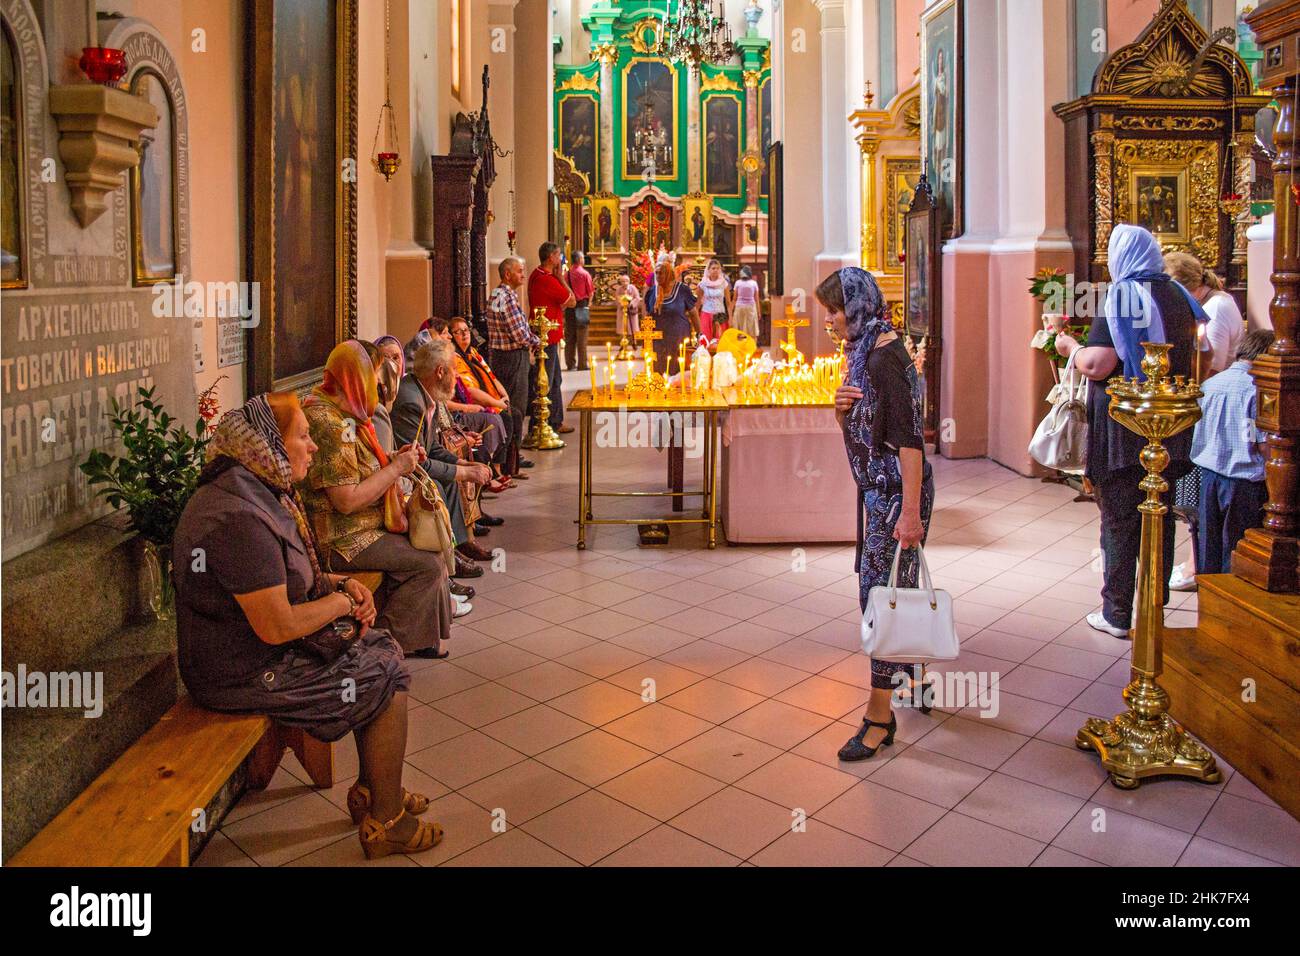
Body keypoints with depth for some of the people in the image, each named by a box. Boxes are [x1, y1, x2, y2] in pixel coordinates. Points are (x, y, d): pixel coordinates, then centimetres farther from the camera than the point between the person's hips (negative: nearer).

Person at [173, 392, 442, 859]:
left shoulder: (257, 490, 5)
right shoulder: (239, 518, -29)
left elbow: (286, 575, 18)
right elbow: (278, 627, -30)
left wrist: (340, 583, 2)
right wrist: (341, 601, -14)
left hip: (246, 649, 10)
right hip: (246, 675, -10)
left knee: (384, 646, 11)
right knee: (388, 679, -5)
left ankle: (371, 790, 22)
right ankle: (384, 824, 10)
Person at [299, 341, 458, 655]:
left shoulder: (340, 412, 9)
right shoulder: (329, 425, -24)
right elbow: (347, 501, -27)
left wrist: (394, 458, 3)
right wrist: (396, 468, -18)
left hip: (362, 524, 11)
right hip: (340, 540, -11)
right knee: (429, 563, -14)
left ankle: (428, 635, 13)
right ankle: (392, 641, 3)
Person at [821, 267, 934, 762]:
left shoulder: (885, 356, -19)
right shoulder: (864, 350, 10)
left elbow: (909, 437, -24)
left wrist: (910, 512, -26)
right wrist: (842, 407, -5)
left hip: (896, 489, -9)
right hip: (878, 486, 9)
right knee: (894, 588, 20)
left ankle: (880, 716, 6)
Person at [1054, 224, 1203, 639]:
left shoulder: (1120, 297, -13)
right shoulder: (1178, 296, 8)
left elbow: (1096, 366, -21)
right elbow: (1191, 359, 20)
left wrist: (1070, 346, -3)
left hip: (1123, 431, -6)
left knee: (1119, 520, 2)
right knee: (1160, 518, 14)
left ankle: (1117, 614, 8)